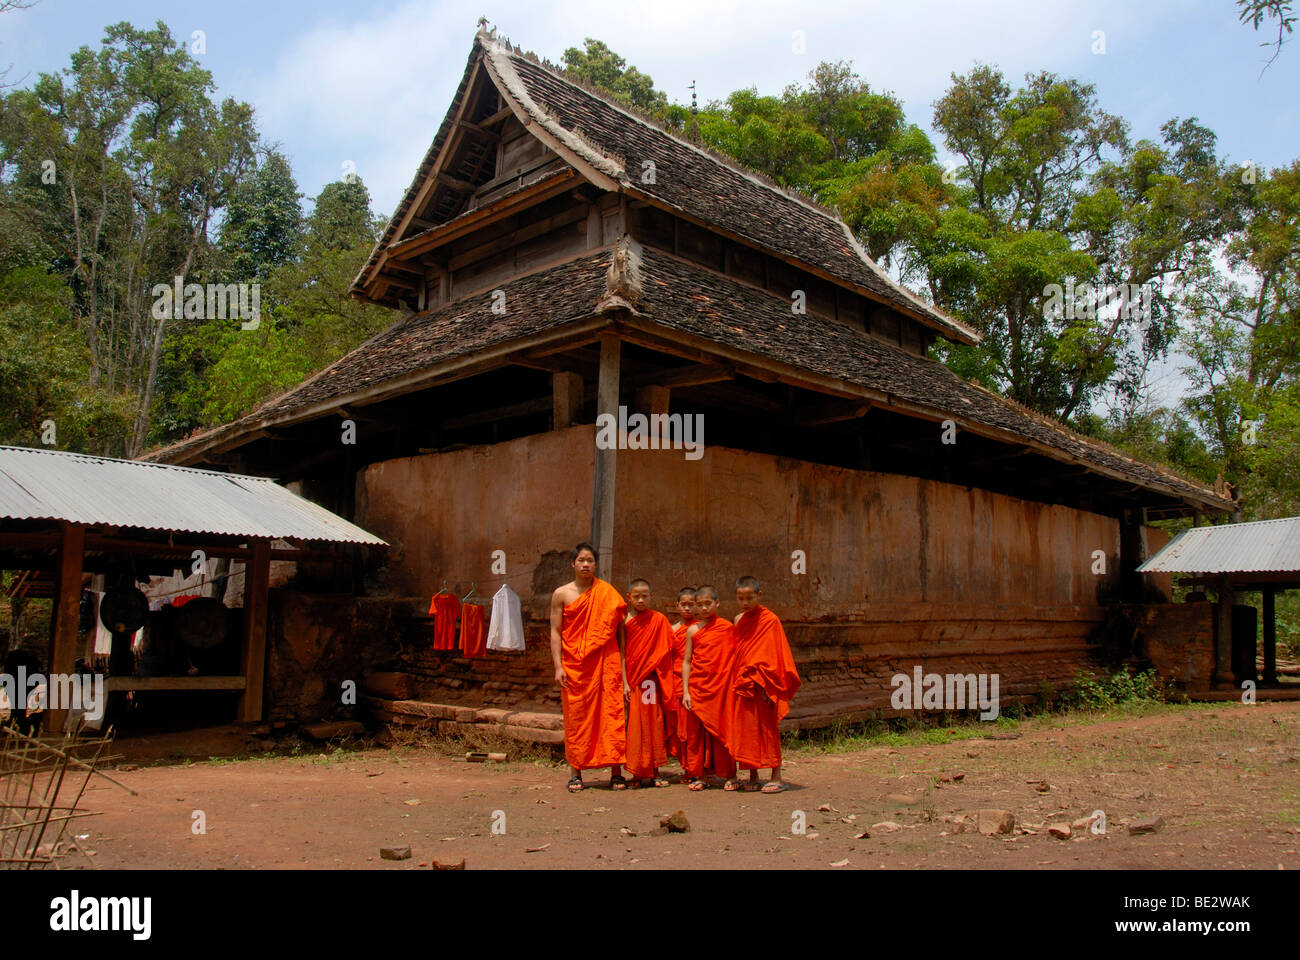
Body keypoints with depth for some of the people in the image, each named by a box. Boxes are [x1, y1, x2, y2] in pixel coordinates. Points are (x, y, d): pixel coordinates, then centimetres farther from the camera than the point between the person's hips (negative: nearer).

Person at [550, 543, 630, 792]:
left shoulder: (608, 593, 7)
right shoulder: (561, 594, 7)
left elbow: (619, 631, 8)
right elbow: (555, 631, 5)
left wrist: (622, 667, 2)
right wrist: (558, 666, -5)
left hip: (606, 664, 0)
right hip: (574, 666, 0)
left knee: (611, 715, -3)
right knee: (576, 718, 2)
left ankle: (616, 773, 2)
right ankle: (575, 773, 11)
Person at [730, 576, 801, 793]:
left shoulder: (770, 620, -9)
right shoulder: (738, 620, 11)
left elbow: (773, 655, -11)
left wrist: (764, 683, -16)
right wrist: (738, 681, 8)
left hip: (763, 685, -6)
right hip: (742, 684, 6)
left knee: (768, 729, -2)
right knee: (746, 730, 8)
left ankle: (776, 777, 3)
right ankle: (753, 776, 16)